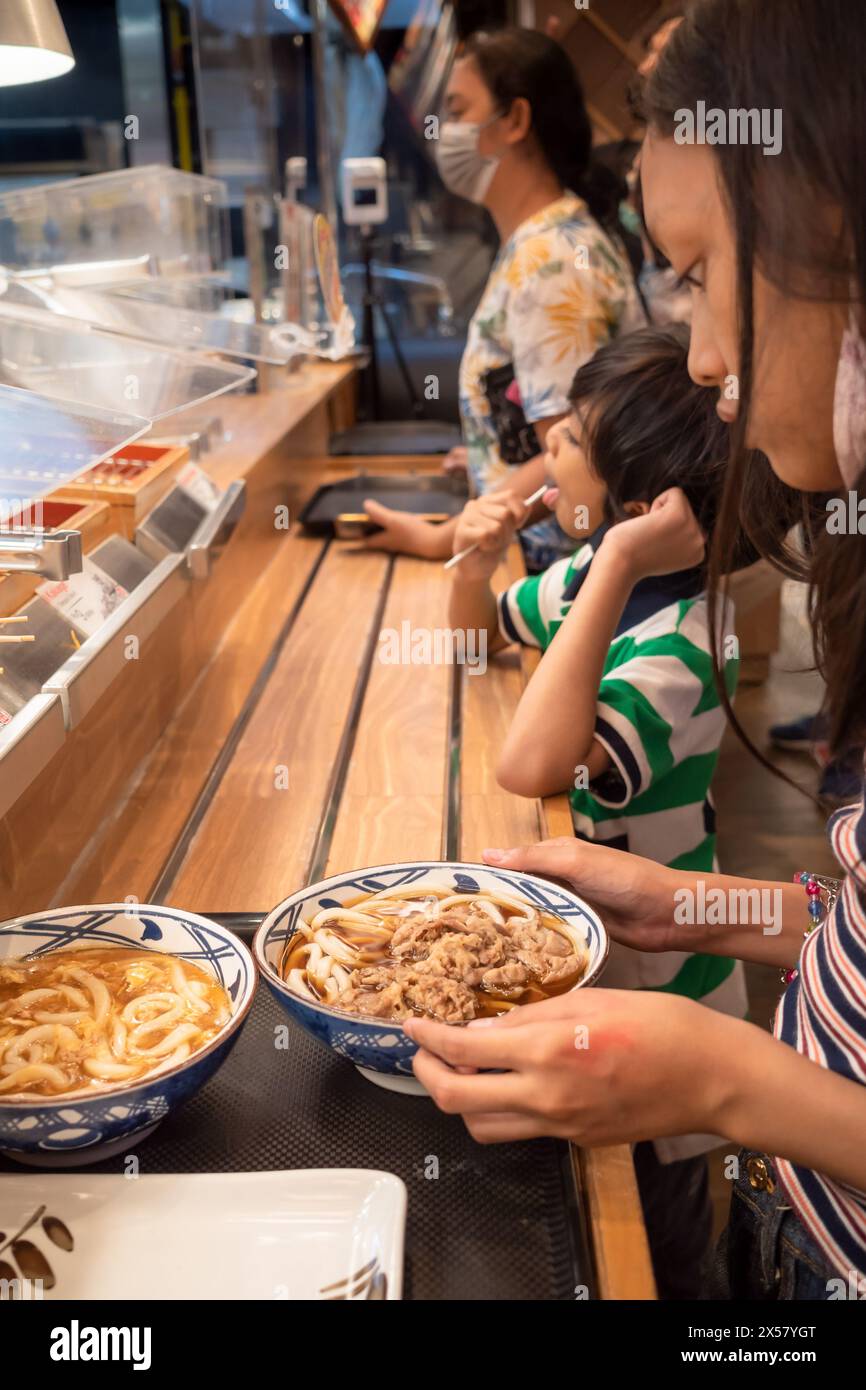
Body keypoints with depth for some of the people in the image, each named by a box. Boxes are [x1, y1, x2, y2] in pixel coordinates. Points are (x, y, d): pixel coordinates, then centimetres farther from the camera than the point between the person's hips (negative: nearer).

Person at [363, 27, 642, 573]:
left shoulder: (549, 261, -18)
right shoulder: (547, 237, 9)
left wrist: (438, 541, -18)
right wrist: (491, 458, 20)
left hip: (562, 562, -8)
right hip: (537, 548, 8)